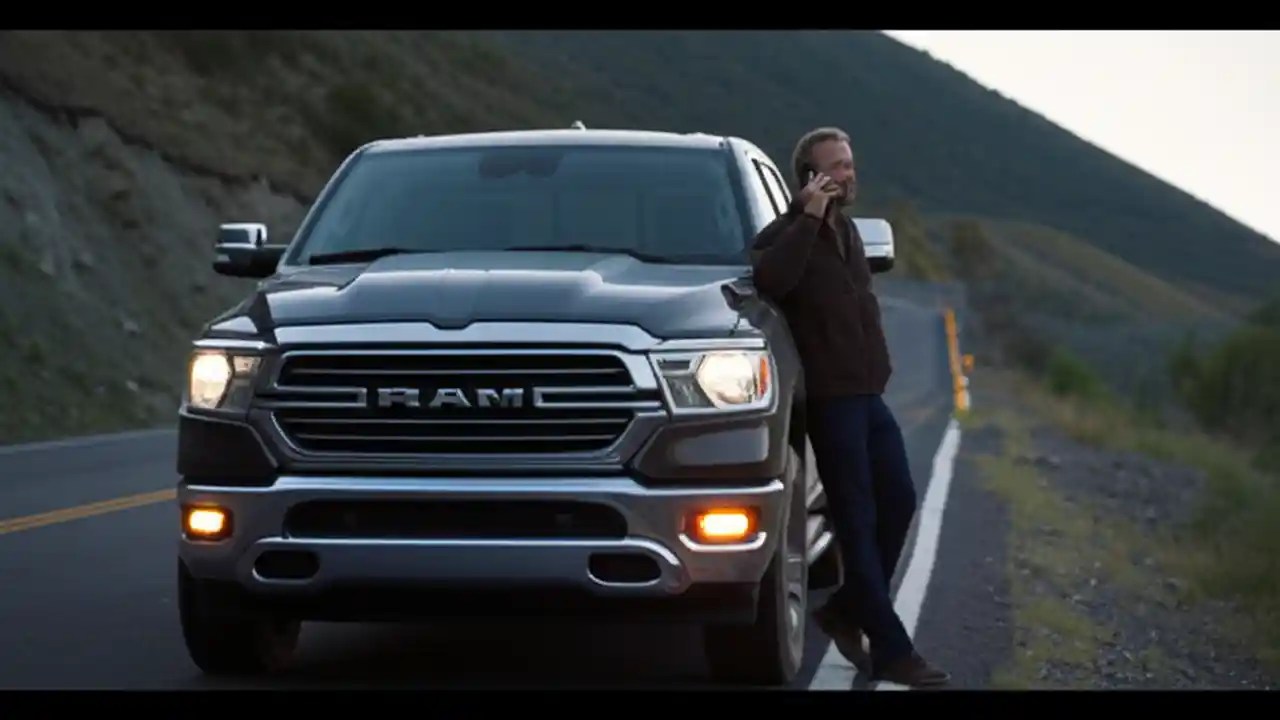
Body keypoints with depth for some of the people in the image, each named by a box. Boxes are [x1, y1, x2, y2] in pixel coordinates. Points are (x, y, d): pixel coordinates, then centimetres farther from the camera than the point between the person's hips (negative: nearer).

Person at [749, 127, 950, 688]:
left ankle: (848, 609, 23)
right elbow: (769, 281, -33)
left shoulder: (846, 230, 15)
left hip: (867, 393, 8)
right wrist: (809, 218, -28)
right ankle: (891, 650, -4)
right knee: (857, 519, -5)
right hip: (830, 398, -8)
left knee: (898, 501, 8)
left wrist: (875, 365, 17)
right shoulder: (785, 234, -10)